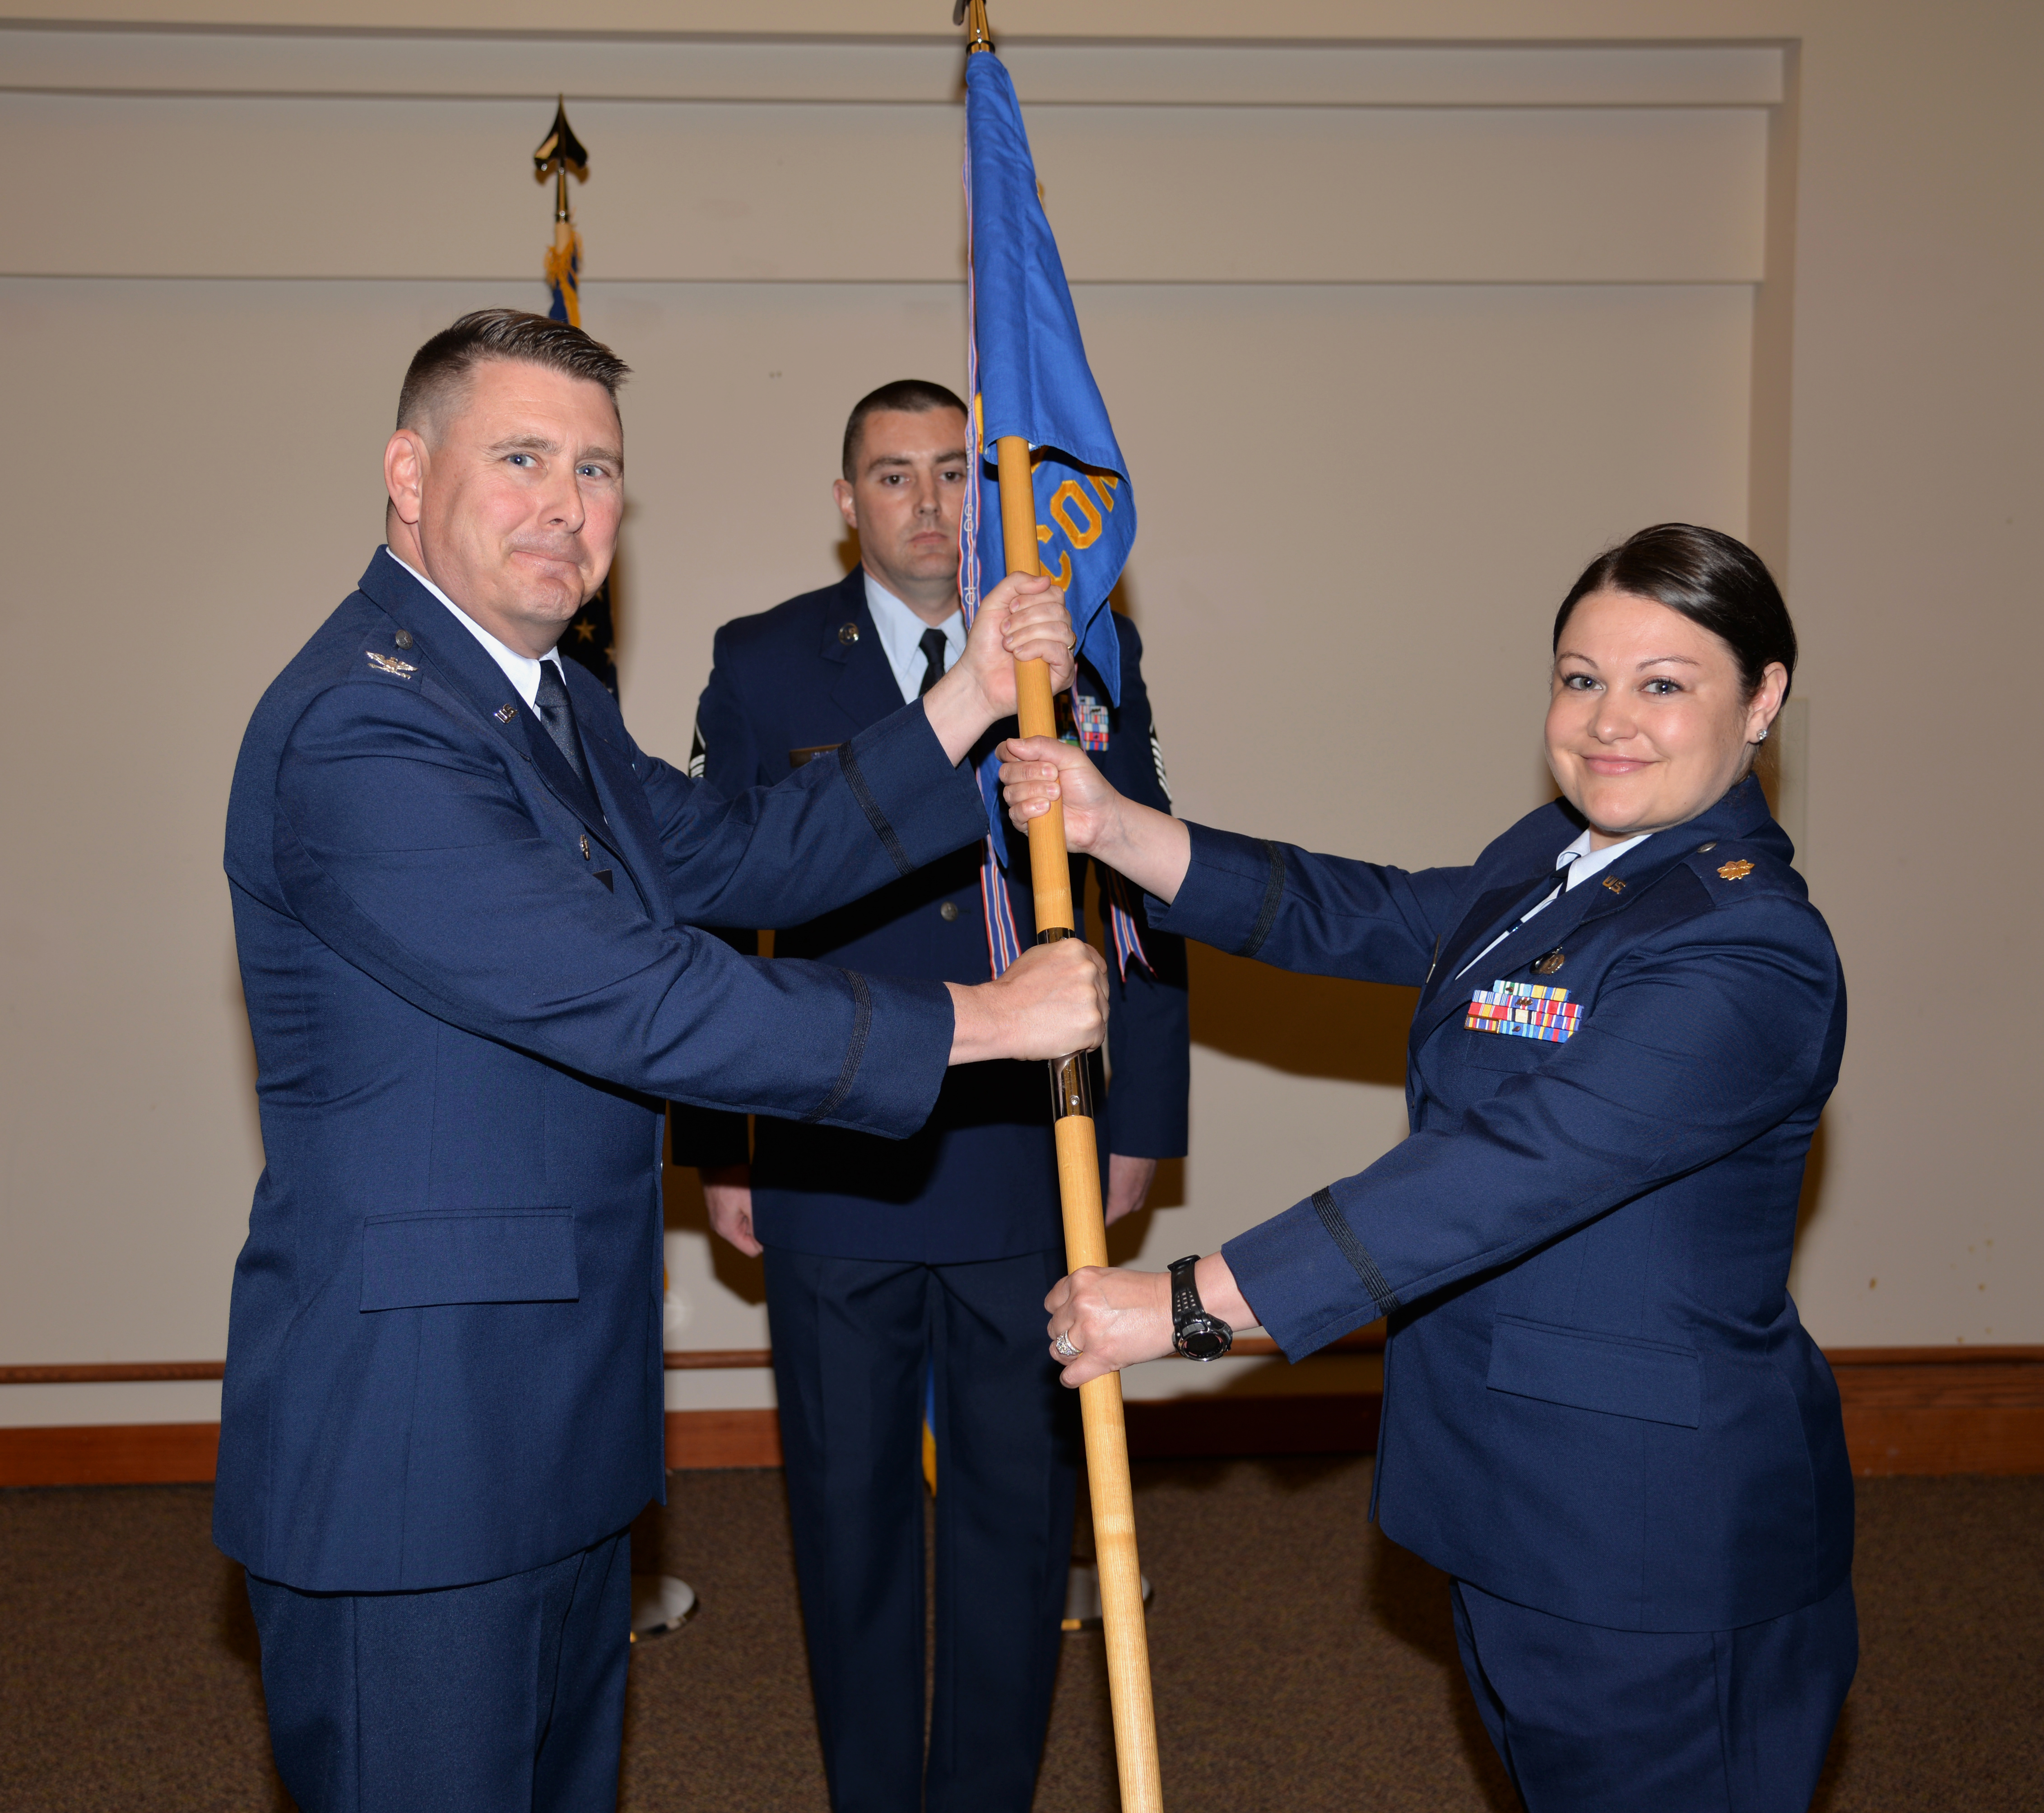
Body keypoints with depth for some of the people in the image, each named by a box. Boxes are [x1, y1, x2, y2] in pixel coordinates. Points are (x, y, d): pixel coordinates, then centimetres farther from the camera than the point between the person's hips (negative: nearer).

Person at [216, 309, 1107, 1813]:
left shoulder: (553, 701, 12)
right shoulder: (362, 730, -23)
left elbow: (741, 859, 9)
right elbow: (643, 1005, -26)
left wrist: (970, 702, 1)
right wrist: (981, 1019, -19)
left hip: (563, 1410, 10)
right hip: (407, 1446, -10)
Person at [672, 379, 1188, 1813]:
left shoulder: (1088, 652, 2)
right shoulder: (764, 663, 1)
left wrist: (1139, 1120, 4)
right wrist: (719, 1144, 2)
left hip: (1031, 1168, 1)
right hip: (831, 1169, 0)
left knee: (1019, 1503, 12)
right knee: (850, 1509, 12)